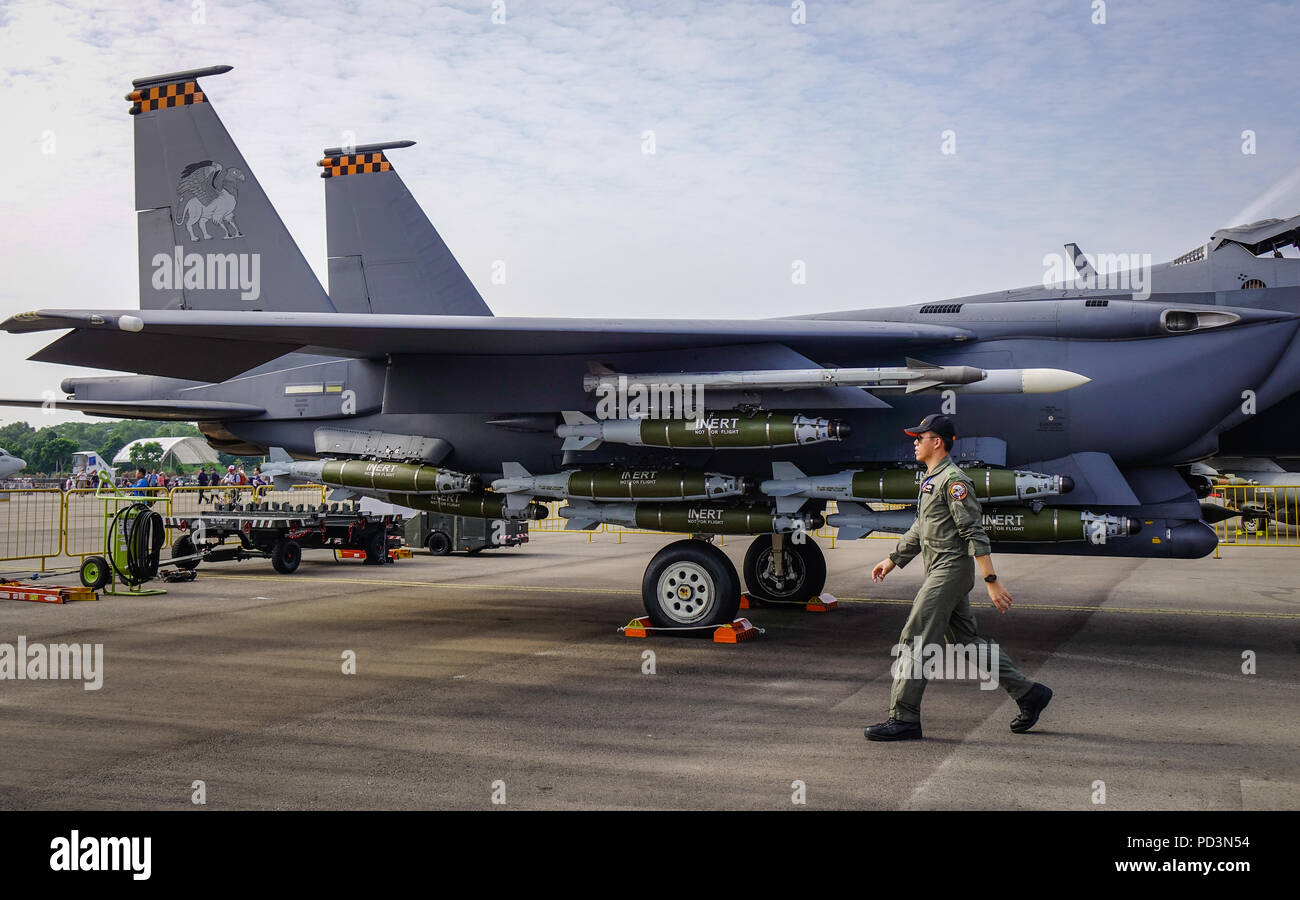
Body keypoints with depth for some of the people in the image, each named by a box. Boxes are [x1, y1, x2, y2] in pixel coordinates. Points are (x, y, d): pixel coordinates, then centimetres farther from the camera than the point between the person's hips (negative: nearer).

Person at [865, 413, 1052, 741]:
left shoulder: (953, 481, -14)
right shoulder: (930, 480, 17)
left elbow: (975, 534, -19)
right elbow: (919, 530, 28)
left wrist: (992, 581, -22)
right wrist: (893, 561, 31)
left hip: (951, 569, -10)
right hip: (939, 571, 10)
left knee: (915, 640, -9)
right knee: (967, 642, 13)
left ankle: (904, 718, -5)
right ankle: (1028, 694, 21)